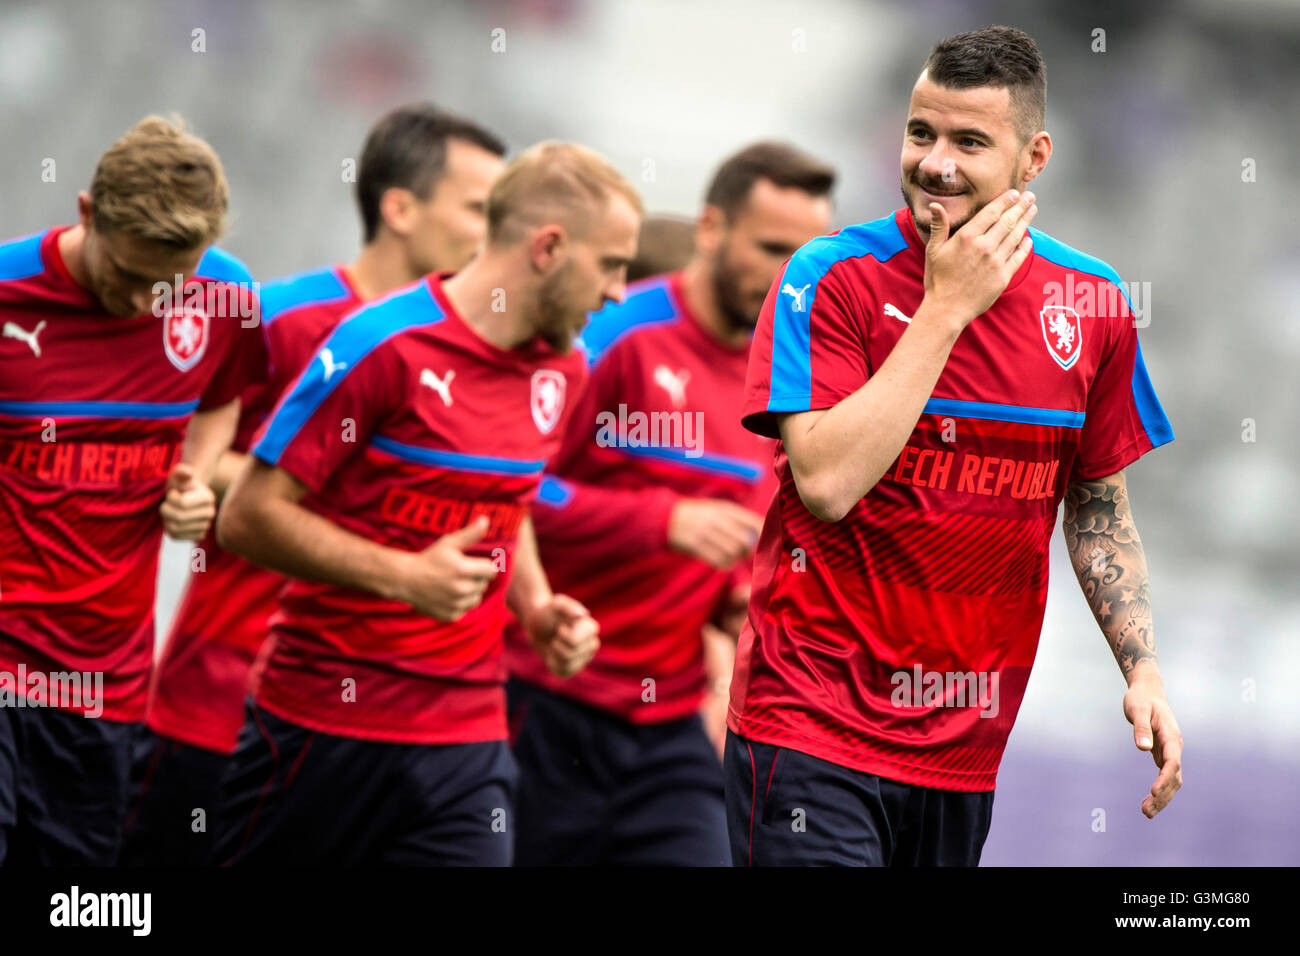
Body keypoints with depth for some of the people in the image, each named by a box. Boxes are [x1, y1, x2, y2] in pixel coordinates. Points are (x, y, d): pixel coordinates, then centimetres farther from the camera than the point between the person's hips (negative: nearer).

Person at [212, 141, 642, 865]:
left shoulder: (563, 370, 8)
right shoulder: (383, 345, -13)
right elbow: (248, 518, -12)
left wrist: (536, 605, 6)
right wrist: (404, 576, -21)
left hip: (467, 738, 5)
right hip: (321, 722, -5)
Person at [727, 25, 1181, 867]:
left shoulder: (1092, 301, 5)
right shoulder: (832, 277, -8)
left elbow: (1099, 508, 16)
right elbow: (826, 482, -20)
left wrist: (1143, 669, 4)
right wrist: (946, 306, -17)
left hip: (965, 749, 5)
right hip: (813, 726, -5)